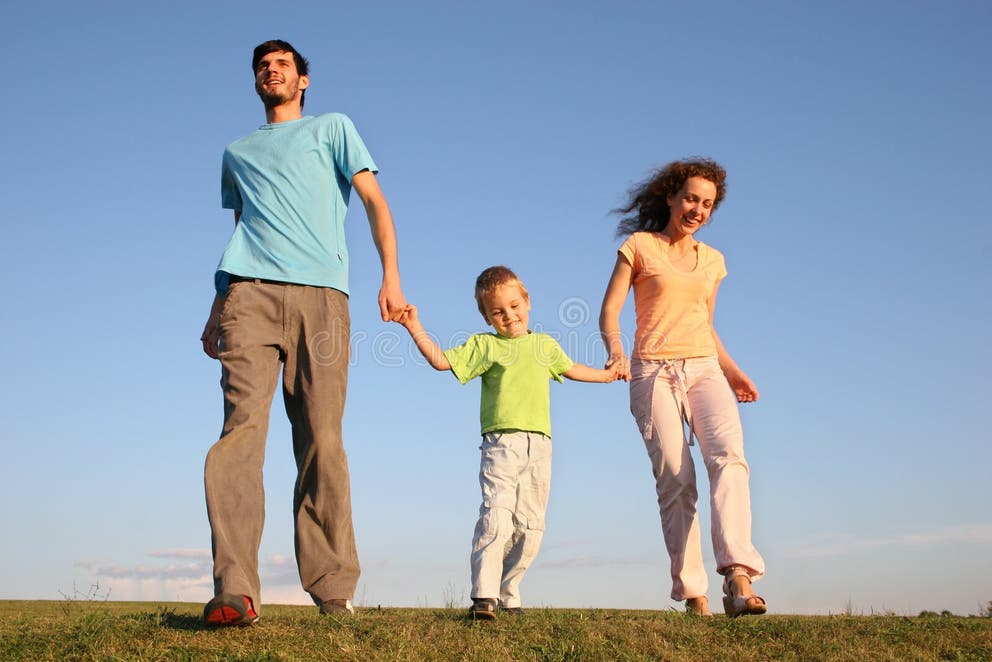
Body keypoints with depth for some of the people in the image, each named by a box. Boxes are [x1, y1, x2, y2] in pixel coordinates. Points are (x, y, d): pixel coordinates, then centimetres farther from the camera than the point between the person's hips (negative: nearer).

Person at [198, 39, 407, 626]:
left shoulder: (333, 127, 21)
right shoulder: (238, 153, 31)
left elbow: (376, 203, 10)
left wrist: (391, 275, -6)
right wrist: (217, 309, 19)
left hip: (320, 292, -2)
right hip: (250, 292, 2)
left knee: (322, 440, -8)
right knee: (243, 426, -16)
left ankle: (334, 589, -6)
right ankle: (234, 590, -23)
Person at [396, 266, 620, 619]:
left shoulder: (545, 345, 19)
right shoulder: (485, 345, 7)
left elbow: (570, 369, 37)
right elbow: (441, 360, 1)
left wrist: (607, 375, 47)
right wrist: (415, 329, -8)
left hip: (539, 444, 4)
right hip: (502, 441, -4)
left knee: (530, 525, 5)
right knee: (496, 517, -17)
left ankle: (507, 595, 16)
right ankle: (483, 596, -17)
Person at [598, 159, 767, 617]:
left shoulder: (712, 261, 19)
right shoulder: (640, 246, 7)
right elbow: (609, 311, 1)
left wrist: (732, 371, 15)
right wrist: (615, 351, -19)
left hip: (705, 370, 3)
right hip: (654, 372, -3)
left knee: (728, 454, -23)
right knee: (675, 478, -14)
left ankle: (738, 578, -35)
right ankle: (692, 593, -8)